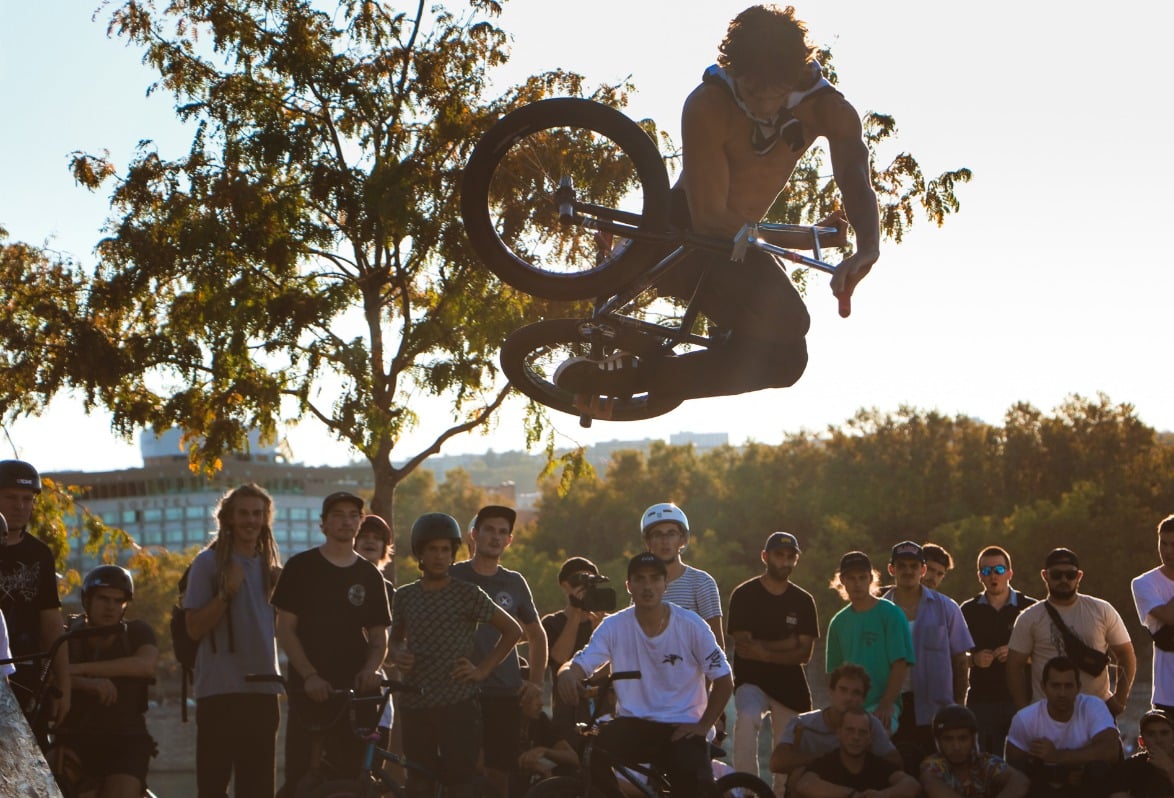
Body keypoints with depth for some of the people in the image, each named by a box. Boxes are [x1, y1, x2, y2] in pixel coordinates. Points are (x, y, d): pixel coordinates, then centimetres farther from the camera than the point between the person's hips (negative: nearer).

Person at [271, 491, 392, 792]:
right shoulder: (301, 567, 4)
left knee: (353, 777, -1)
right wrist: (309, 674, -13)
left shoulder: (369, 575, 12)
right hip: (310, 690, -2)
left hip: (355, 690, 3)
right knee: (300, 779, -7)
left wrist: (371, 667, -10)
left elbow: (379, 636, 12)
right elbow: (285, 628, -1)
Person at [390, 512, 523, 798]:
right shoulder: (405, 596, 9)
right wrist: (397, 655, 0)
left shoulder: (467, 594, -2)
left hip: (458, 705, -3)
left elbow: (512, 630, 3)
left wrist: (483, 669, -4)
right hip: (415, 706, 3)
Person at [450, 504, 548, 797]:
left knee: (499, 773, 3)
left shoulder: (514, 583, 11)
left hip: (506, 695, 3)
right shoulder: (452, 578, 1)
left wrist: (536, 682, 13)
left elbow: (537, 635, 23)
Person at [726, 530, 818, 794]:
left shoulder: (803, 601, 7)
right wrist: (786, 645, -7)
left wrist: (765, 651, -13)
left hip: (790, 686, 3)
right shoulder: (744, 595, -1)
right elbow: (742, 645, -9)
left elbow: (804, 653, -1)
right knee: (747, 718, -33)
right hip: (751, 680, -3)